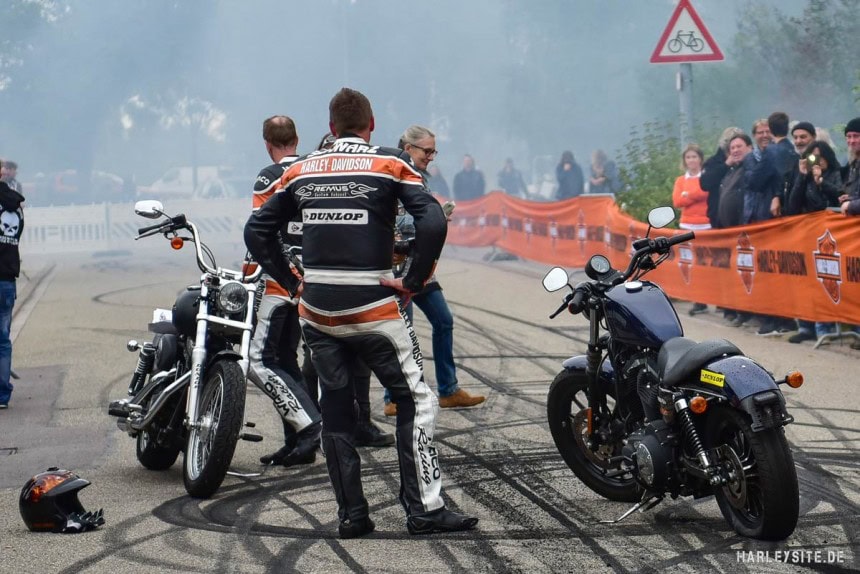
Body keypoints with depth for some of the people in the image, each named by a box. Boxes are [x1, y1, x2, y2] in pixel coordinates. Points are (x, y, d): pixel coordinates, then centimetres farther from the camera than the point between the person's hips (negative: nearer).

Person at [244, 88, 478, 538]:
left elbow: (256, 231, 11)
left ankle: (350, 514, 13)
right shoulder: (391, 165, -3)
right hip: (372, 310, -4)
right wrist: (415, 281, -7)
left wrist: (291, 282, 12)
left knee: (335, 411, 12)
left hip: (316, 312, 4)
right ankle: (424, 509, 0)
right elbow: (433, 223, -15)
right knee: (415, 400, 5)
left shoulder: (301, 171, 9)